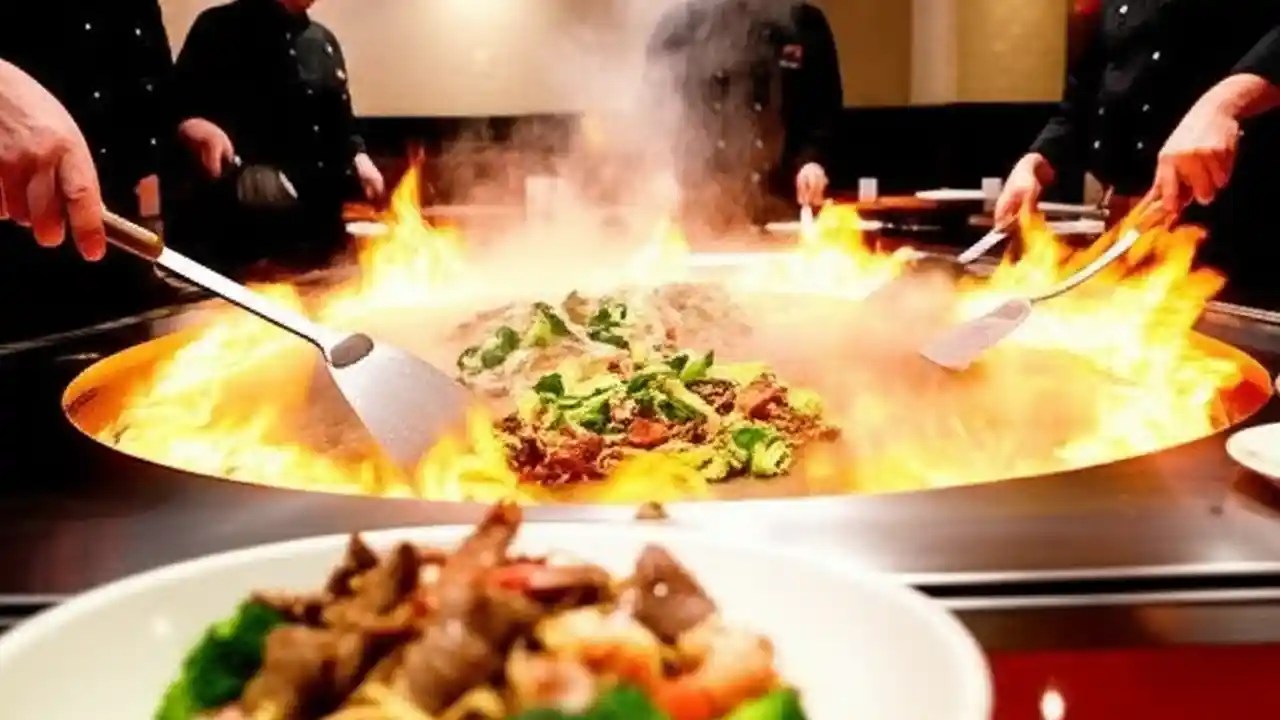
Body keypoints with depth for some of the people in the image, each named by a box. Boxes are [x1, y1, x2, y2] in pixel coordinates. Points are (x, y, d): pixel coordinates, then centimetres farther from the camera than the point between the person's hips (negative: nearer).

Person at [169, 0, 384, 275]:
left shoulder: (324, 42, 18)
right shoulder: (218, 28, 1)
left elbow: (341, 123, 22)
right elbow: (172, 105, -5)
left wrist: (358, 158, 2)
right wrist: (190, 126, -28)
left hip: (314, 224, 6)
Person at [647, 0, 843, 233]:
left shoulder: (806, 25, 6)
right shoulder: (683, 21, 6)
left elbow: (825, 108, 4)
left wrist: (812, 159, -14)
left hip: (778, 196, 0)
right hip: (697, 199, 0)